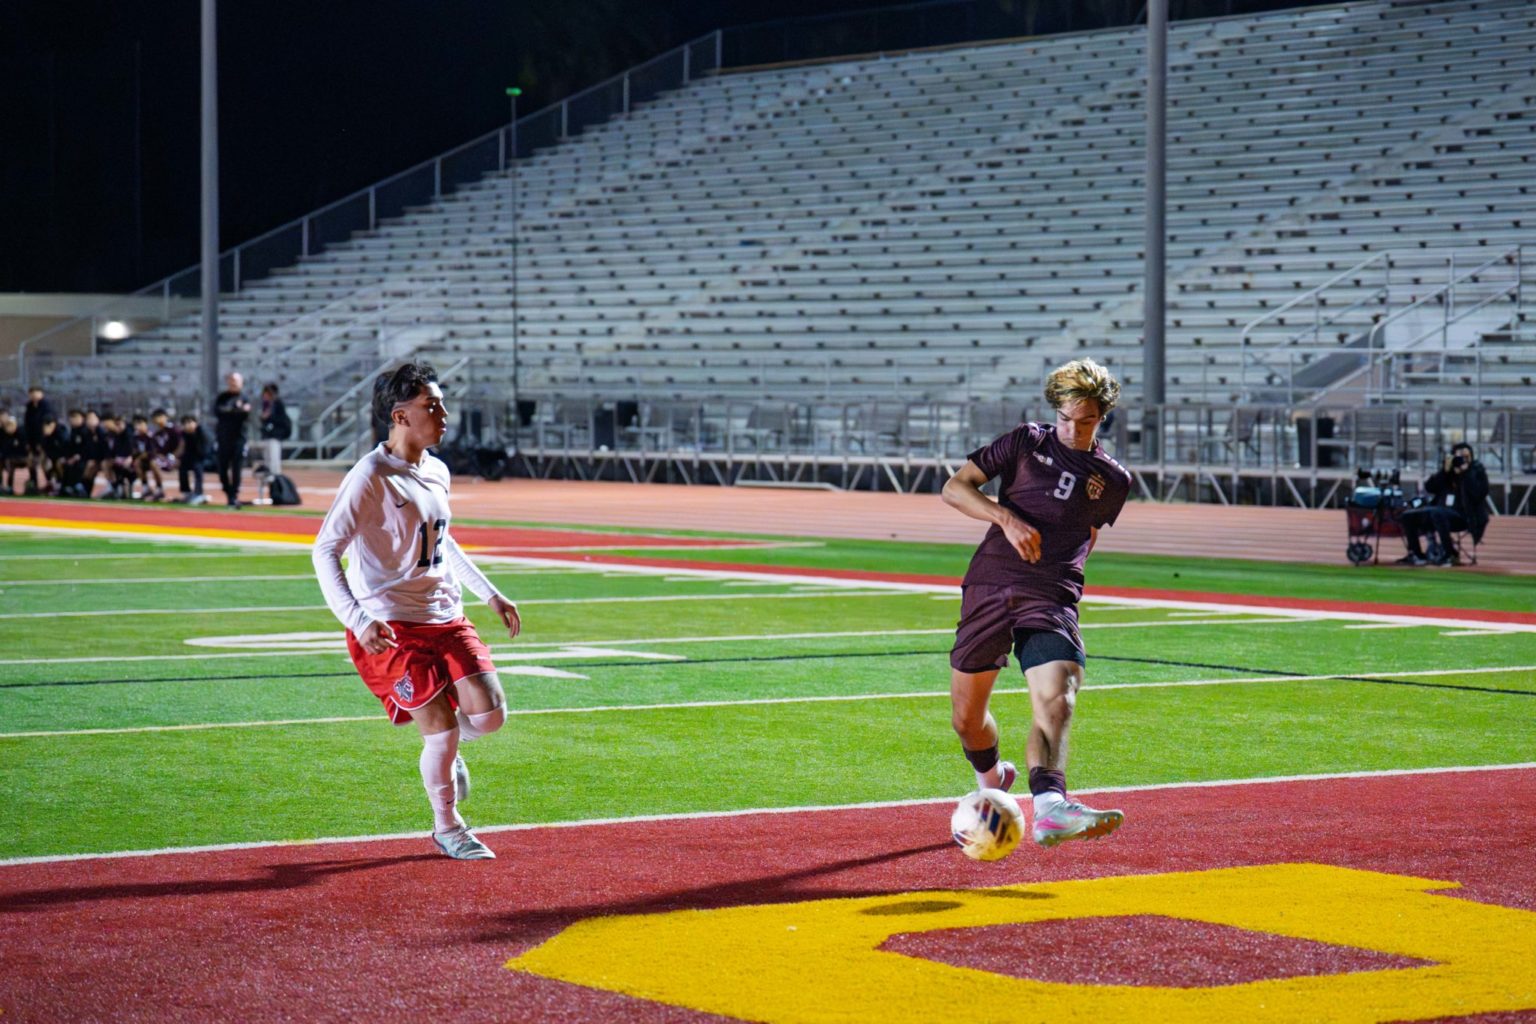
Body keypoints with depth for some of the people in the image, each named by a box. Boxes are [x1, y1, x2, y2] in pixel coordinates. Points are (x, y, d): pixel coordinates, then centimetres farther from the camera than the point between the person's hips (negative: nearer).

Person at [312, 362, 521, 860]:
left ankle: (445, 750, 27)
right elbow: (325, 550, -18)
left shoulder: (437, 472, 10)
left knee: (489, 713, -7)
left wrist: (490, 595, 28)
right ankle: (447, 827, 16)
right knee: (442, 730, -8)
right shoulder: (371, 477, -14)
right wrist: (359, 621, -29)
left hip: (445, 617, 7)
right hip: (390, 626, -7)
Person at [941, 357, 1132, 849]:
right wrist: (1007, 518, -11)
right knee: (966, 713, 5)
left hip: (1052, 598, 0)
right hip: (989, 586, 0)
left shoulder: (1113, 481, 14)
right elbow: (955, 488, 3)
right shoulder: (1026, 441, 9)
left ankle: (1049, 807, -46)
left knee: (1056, 700, -26)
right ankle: (992, 781, 38)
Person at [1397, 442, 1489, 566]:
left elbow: (1478, 494, -15)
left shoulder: (1477, 471, 2)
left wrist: (1466, 473, -15)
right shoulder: (1449, 470, 15)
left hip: (1463, 516, -7)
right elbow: (1429, 488, 5)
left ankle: (1448, 554, -33)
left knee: (1437, 513, -37)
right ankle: (1417, 555, 2)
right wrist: (1445, 471, -5)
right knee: (1408, 516, -2)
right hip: (1443, 511, 7)